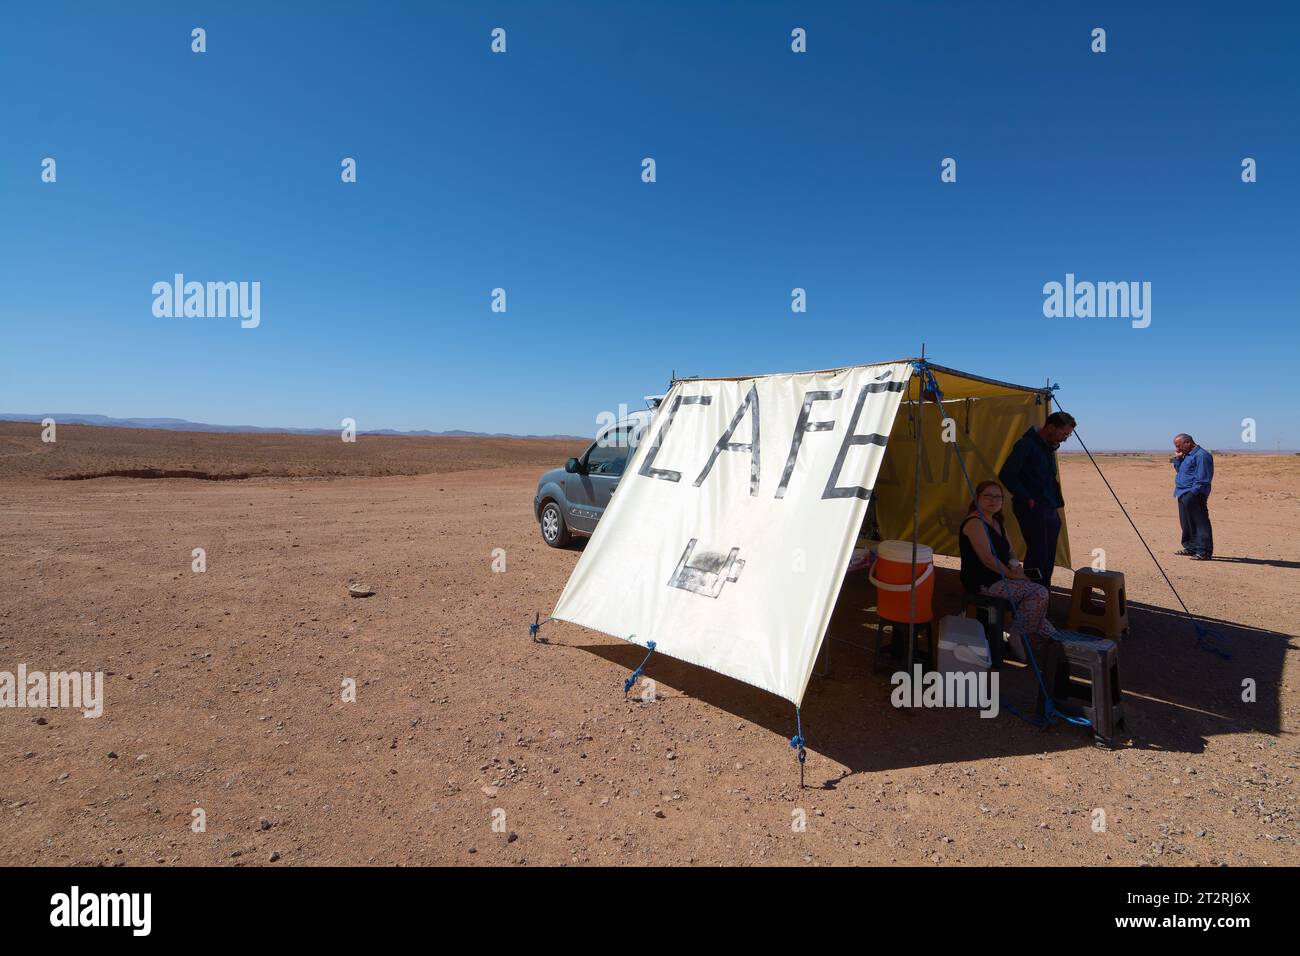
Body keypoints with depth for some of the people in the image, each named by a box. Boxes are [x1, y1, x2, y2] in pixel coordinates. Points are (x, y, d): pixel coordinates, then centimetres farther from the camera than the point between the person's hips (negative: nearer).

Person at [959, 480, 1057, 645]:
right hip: (983, 584, -9)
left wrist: (1014, 564, 0)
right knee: (1039, 593, -13)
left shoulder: (998, 522, 15)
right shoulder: (974, 523, -16)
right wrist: (1010, 573, -14)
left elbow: (1009, 550, 21)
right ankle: (1019, 637, -1)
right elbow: (987, 558, -21)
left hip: (999, 578, 9)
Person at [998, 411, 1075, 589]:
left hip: (1050, 509, 9)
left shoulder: (1050, 447, 15)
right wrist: (1027, 499, -14)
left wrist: (1057, 501, 14)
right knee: (1038, 555, -12)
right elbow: (1006, 475, -18)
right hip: (1032, 509, -9)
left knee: (1048, 557, 9)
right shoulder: (1027, 445, -12)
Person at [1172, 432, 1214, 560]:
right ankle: (1191, 548, 24)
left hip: (1193, 495, -10)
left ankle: (1204, 552, -8)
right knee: (1186, 523, 15)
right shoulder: (1187, 455, 18)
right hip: (1184, 494, 10)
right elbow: (1178, 470, 26)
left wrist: (1193, 492, -20)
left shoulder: (1201, 455, -11)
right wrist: (1178, 459, 10)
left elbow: (1202, 478, -16)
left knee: (1200, 523, -8)